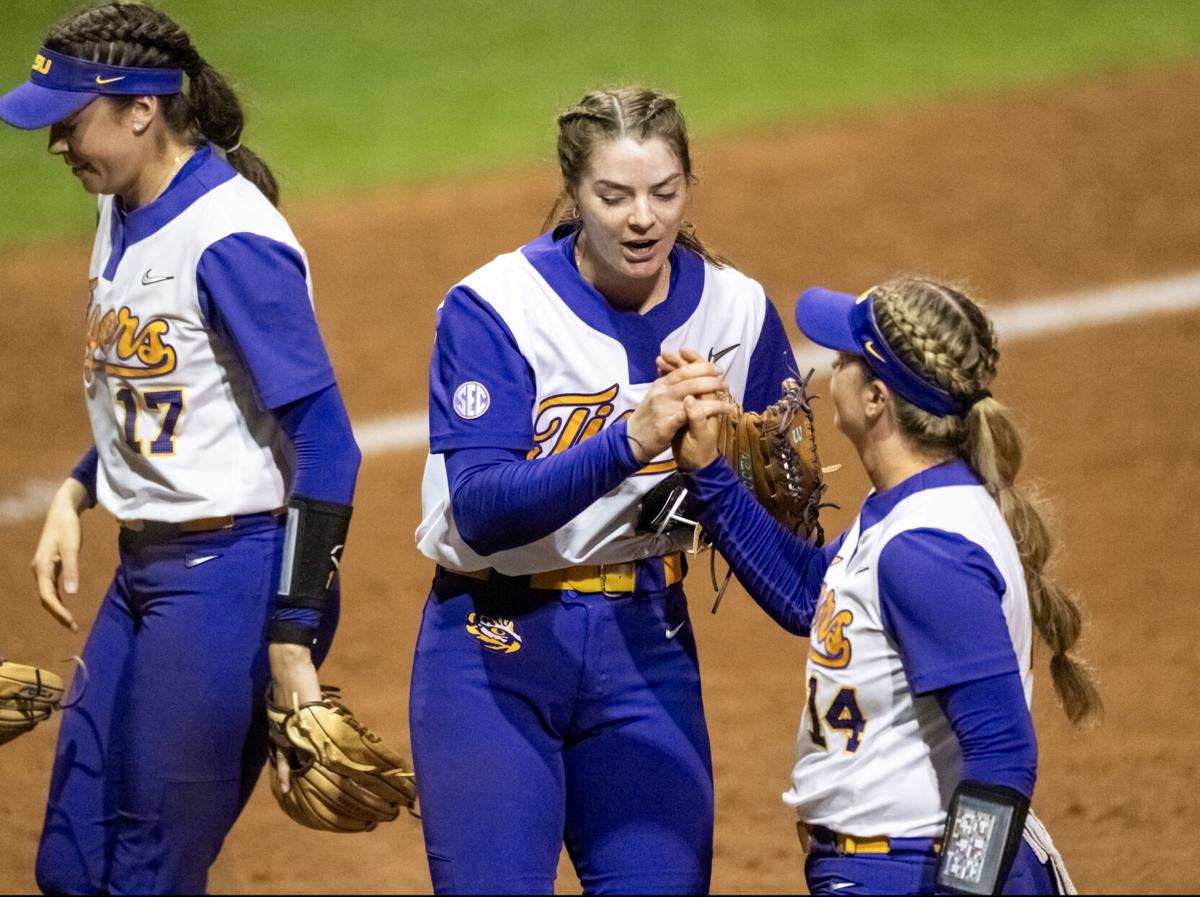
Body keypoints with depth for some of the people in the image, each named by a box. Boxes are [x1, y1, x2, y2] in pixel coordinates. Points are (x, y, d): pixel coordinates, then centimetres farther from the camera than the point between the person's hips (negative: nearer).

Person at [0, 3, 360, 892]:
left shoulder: (231, 238, -19)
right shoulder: (124, 214, 10)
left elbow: (325, 443, -20)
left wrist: (292, 644, -24)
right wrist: (76, 494, 10)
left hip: (234, 576, -9)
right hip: (143, 576, 9)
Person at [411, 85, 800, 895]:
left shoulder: (738, 312, -1)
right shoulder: (495, 309, -13)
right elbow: (480, 509, -23)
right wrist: (629, 443, -36)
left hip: (647, 639, 3)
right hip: (495, 647, -3)